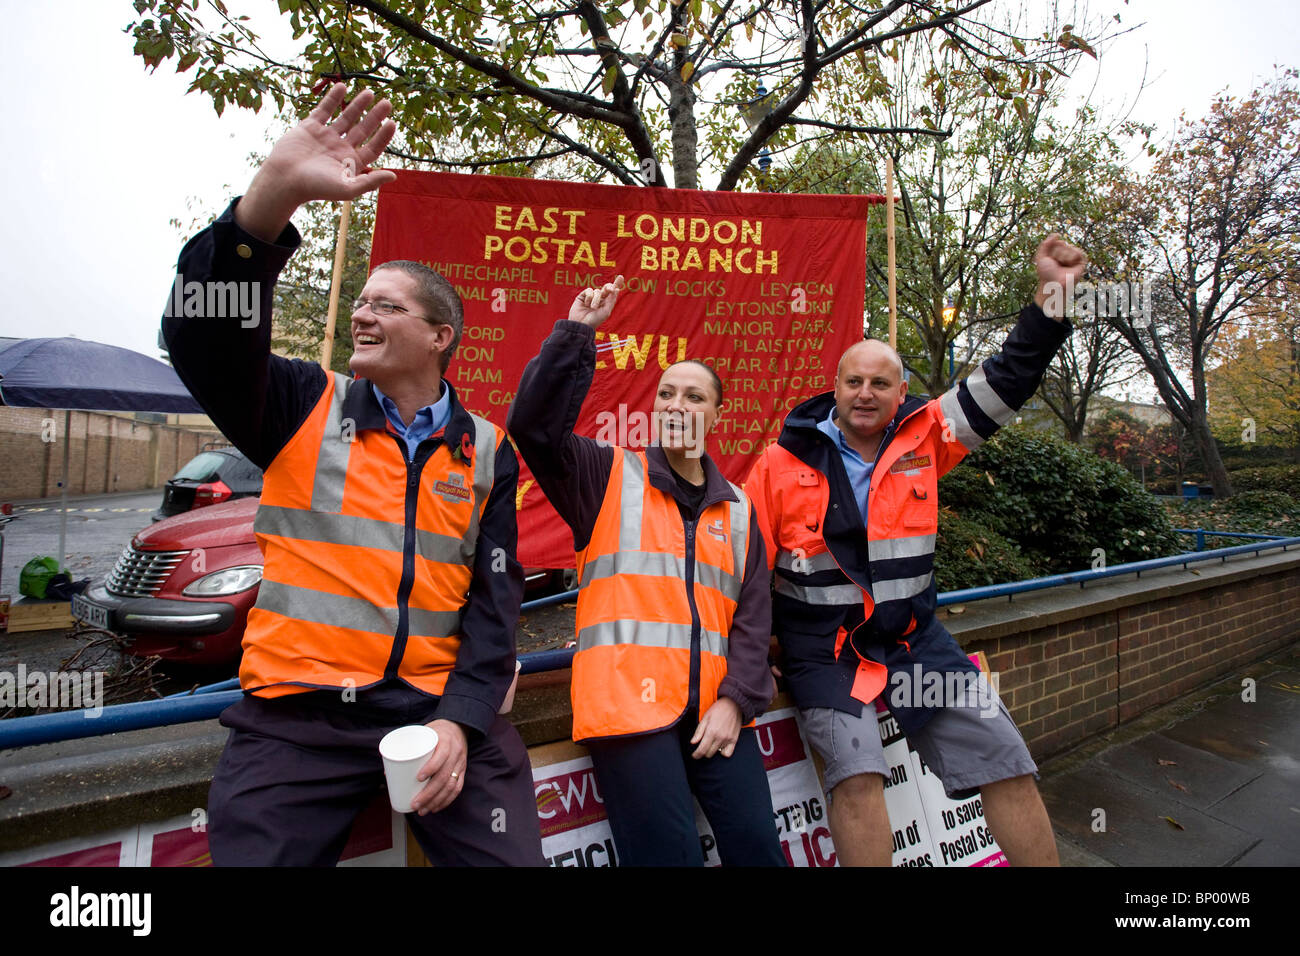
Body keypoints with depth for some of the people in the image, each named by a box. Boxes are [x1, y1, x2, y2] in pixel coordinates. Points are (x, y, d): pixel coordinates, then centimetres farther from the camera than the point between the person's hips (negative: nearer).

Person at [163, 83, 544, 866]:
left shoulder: (487, 450, 4)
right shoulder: (306, 408, 2)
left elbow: (495, 596, 1)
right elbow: (203, 334, -17)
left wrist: (461, 719, -11)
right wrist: (276, 191, -28)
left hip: (442, 710, 1)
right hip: (297, 718, 0)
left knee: (509, 856, -2)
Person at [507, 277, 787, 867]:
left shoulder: (736, 509, 16)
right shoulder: (610, 478, 7)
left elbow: (753, 615, 11)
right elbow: (533, 424, -8)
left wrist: (736, 700, -1)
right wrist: (575, 334, -8)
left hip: (717, 712, 4)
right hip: (631, 705, -3)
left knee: (757, 848, 2)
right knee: (670, 854, -8)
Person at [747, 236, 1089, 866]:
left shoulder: (923, 436, 3)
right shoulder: (783, 461, -4)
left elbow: (1003, 386, 7)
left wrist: (1050, 298, -1)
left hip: (914, 634, 4)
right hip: (820, 643, -3)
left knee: (1005, 757, 4)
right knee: (856, 773, -22)